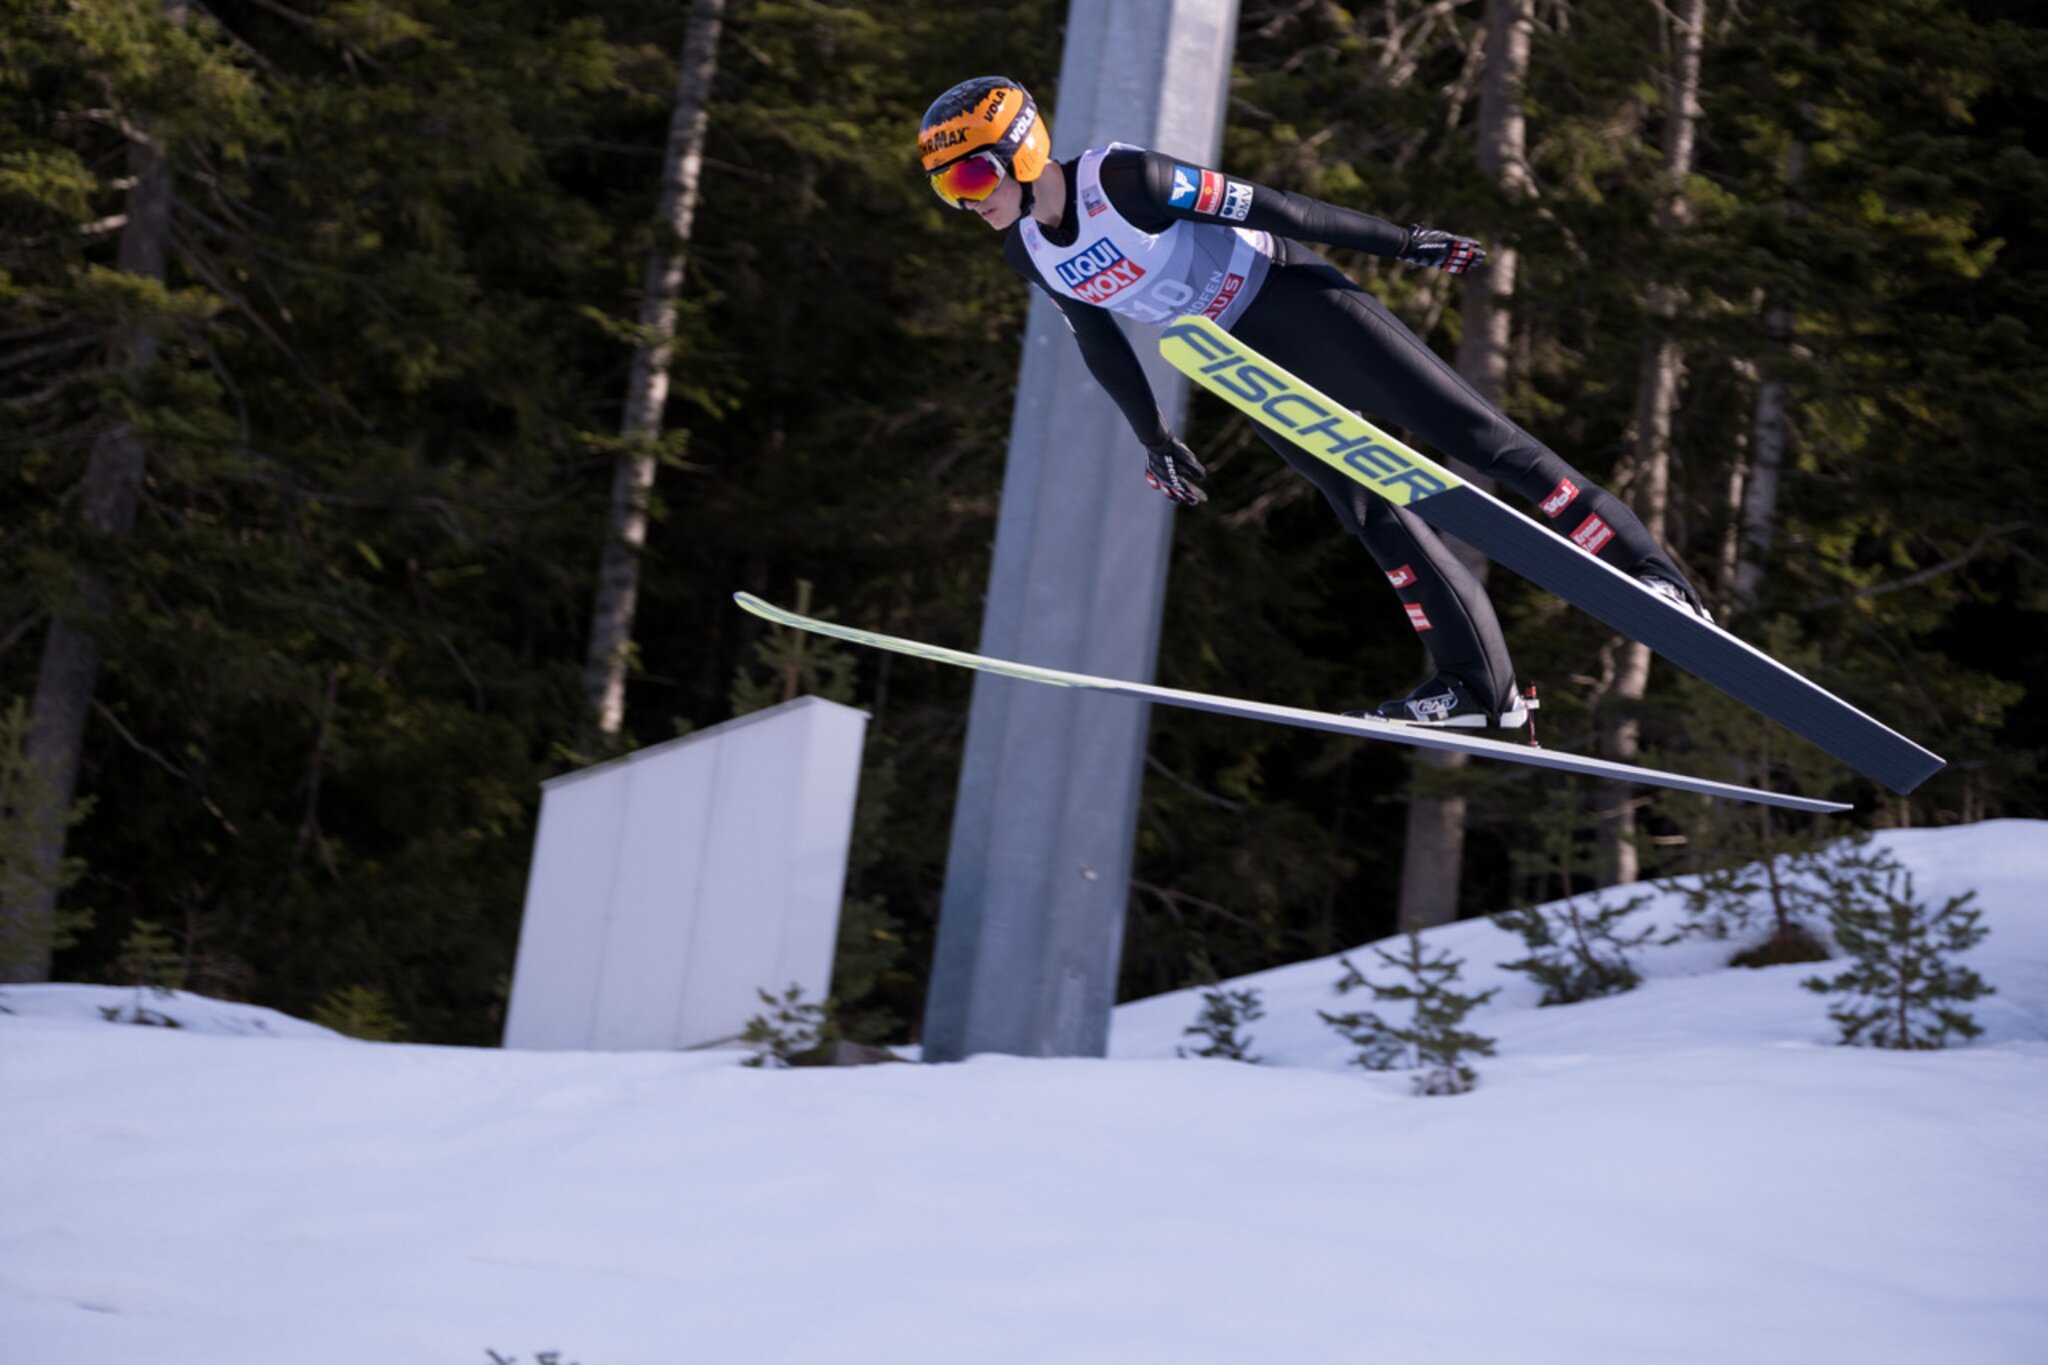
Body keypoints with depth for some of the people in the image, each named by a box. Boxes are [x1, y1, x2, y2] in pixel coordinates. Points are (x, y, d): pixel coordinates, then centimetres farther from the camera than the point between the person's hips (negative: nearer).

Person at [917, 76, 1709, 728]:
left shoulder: (1121, 180, -24)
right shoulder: (1026, 253, -1)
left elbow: (1263, 205, -18)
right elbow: (1097, 342, 15)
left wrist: (1397, 243, -13)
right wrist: (1152, 438, 21)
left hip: (1295, 303, -6)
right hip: (1245, 369, 6)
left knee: (1471, 433, -9)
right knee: (1366, 510, -1)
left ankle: (1645, 570, -7)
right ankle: (1475, 683, -1)